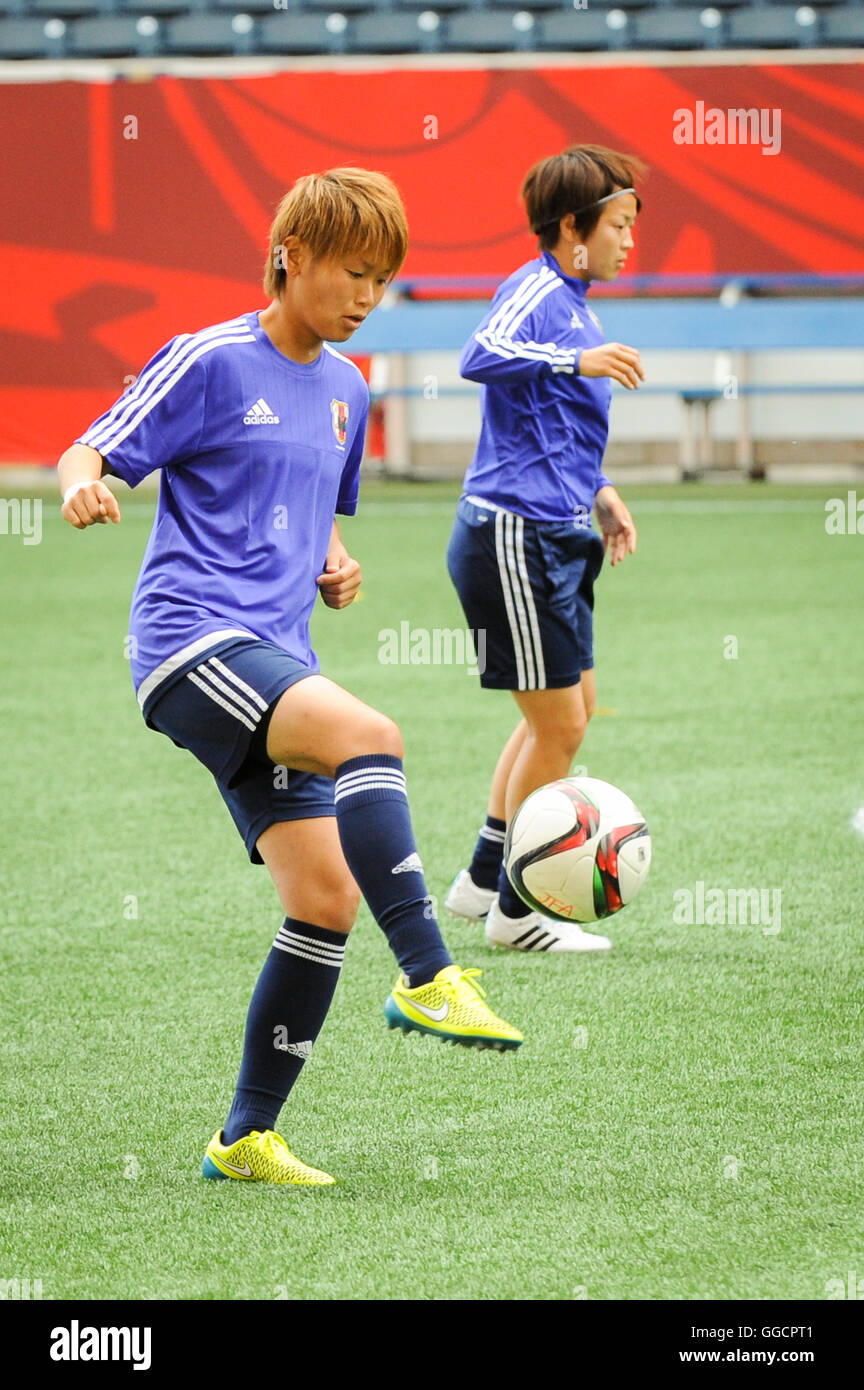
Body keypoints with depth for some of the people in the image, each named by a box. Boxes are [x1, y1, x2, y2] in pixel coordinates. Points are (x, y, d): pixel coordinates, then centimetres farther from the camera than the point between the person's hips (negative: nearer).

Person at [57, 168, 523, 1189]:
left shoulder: (344, 389, 18)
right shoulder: (210, 361, -3)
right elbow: (92, 452, -5)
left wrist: (334, 565, 10)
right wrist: (85, 486, -28)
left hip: (275, 662, 8)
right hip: (192, 637, -8)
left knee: (325, 893, -2)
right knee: (369, 737, -33)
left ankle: (247, 1138, 7)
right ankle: (426, 979, -33)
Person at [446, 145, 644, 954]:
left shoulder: (572, 302, 17)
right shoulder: (536, 292, -13)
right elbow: (481, 356, -35)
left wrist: (598, 493, 19)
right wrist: (576, 360, -45)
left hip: (553, 540, 10)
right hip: (513, 539, -10)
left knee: (570, 711, 19)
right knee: (560, 723, -4)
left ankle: (483, 878, 29)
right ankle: (515, 912, 8)